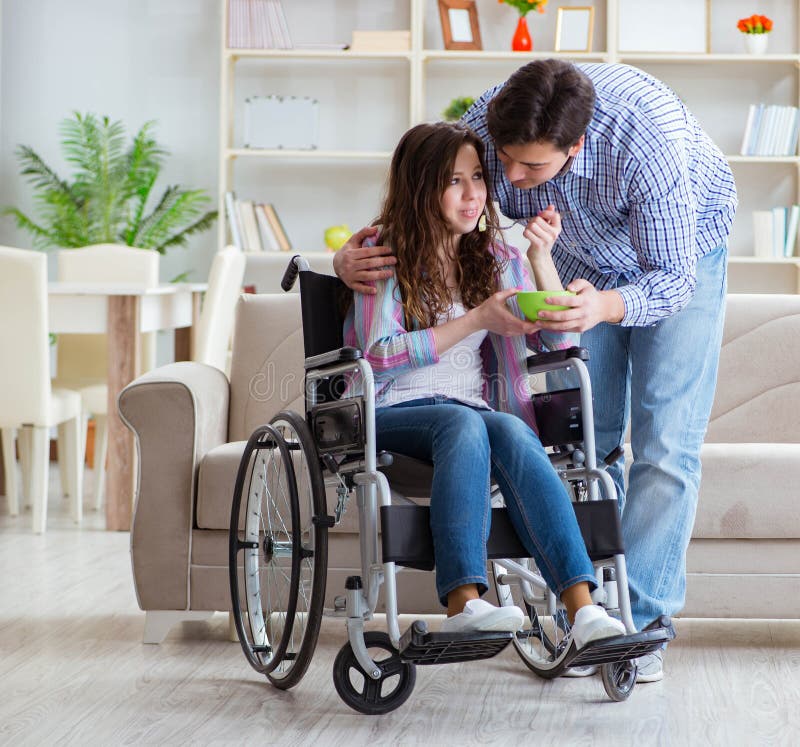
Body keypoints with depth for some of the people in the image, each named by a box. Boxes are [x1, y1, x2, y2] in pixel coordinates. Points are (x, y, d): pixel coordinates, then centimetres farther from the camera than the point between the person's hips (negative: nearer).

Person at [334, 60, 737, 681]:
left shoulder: (650, 143, -42)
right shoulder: (487, 125, -29)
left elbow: (672, 279, -34)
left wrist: (606, 305, -55)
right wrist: (353, 254, -32)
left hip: (683, 254, -3)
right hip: (585, 258, 4)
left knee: (666, 442, -11)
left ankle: (638, 620, -7)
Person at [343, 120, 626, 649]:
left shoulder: (495, 259, 14)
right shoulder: (387, 254, 2)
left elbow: (558, 340, 7)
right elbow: (378, 354, -11)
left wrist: (542, 257, -6)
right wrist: (476, 319, -15)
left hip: (473, 413, 3)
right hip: (391, 416, -3)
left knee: (512, 431, -33)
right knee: (464, 423, -37)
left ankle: (582, 607, -48)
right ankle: (464, 602, -50)